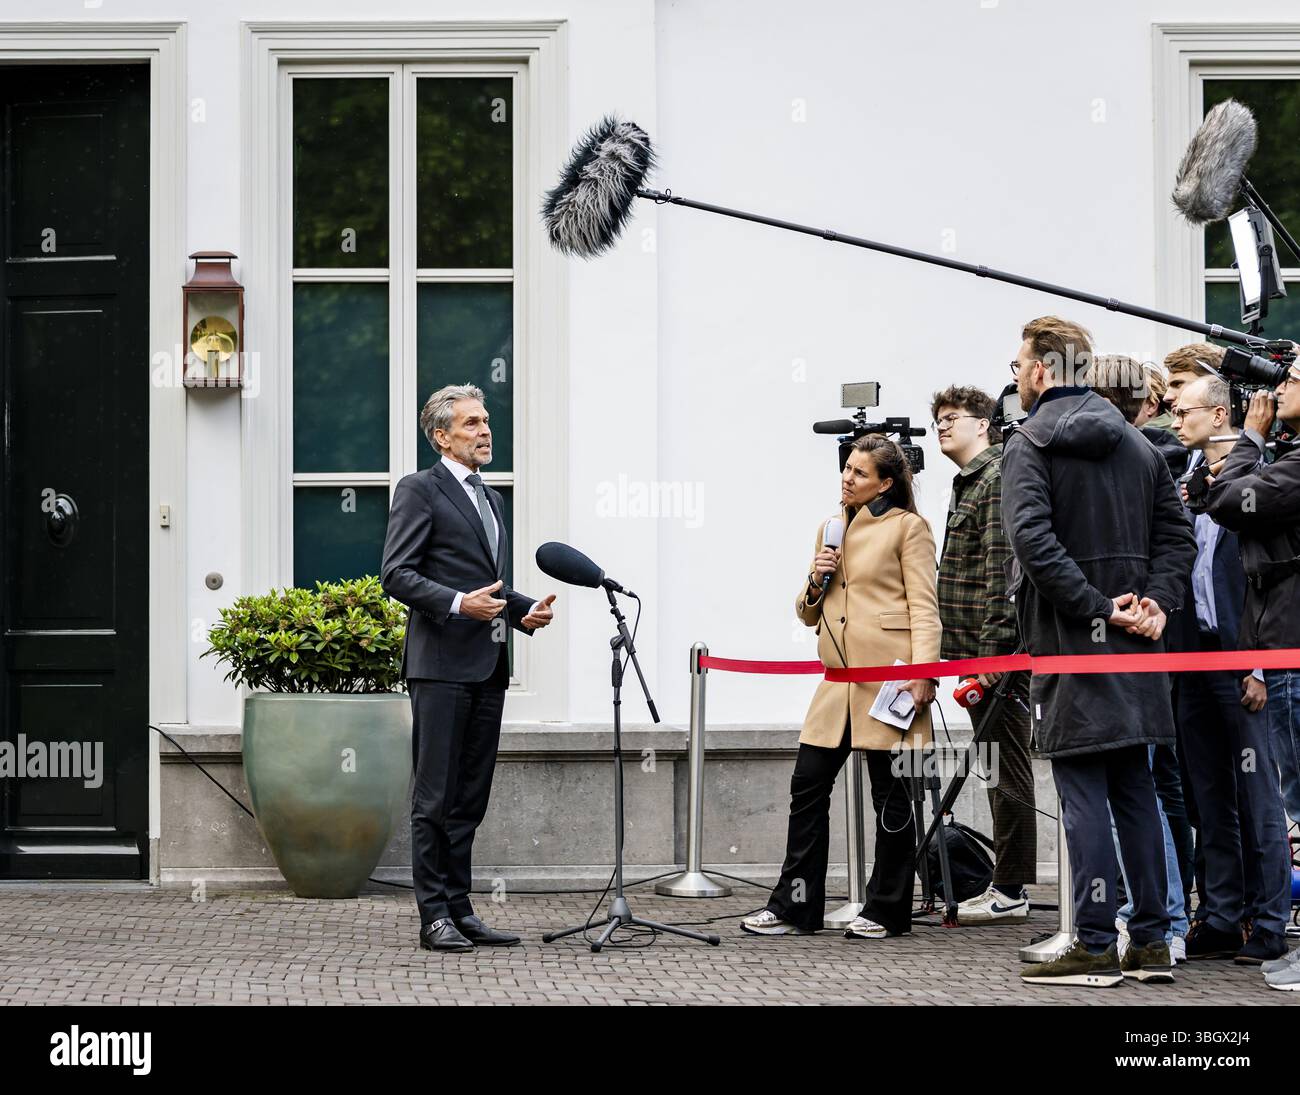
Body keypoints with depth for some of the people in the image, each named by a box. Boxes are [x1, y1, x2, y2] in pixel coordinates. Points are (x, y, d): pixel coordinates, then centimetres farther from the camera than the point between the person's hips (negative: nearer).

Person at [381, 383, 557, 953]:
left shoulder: (490, 499, 22)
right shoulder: (419, 489, -3)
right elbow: (396, 574, -11)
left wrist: (527, 610, 9)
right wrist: (457, 603, -22)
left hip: (488, 666, 8)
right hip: (441, 663, -8)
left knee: (470, 797, 9)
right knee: (435, 796, -5)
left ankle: (460, 910, 14)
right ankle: (435, 916, -2)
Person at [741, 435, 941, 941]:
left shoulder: (908, 527, 0)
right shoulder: (830, 529, 19)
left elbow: (924, 607, -6)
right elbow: (807, 613, 24)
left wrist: (921, 672, -17)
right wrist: (816, 583, 2)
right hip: (839, 679, 6)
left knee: (890, 794, 1)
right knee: (807, 785, 2)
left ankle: (886, 912, 10)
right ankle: (795, 907, 8)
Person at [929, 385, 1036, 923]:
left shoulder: (997, 480, -11)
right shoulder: (967, 484, 20)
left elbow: (1003, 570, -18)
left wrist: (992, 651, -21)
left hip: (1000, 653, -10)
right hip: (979, 654, 10)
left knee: (1007, 768, -6)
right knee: (998, 769, 12)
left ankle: (1010, 890, -4)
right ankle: (1005, 884, 18)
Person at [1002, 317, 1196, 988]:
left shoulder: (1029, 446, -7)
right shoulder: (1135, 444, 14)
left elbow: (1033, 538, -21)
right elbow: (1177, 534, 9)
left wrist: (1097, 607, -17)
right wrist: (1154, 601, -1)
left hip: (1068, 641, -6)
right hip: (1132, 653, 6)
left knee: (1082, 794, -4)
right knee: (1135, 791, 11)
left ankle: (1095, 947, -3)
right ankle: (1151, 943, 13)